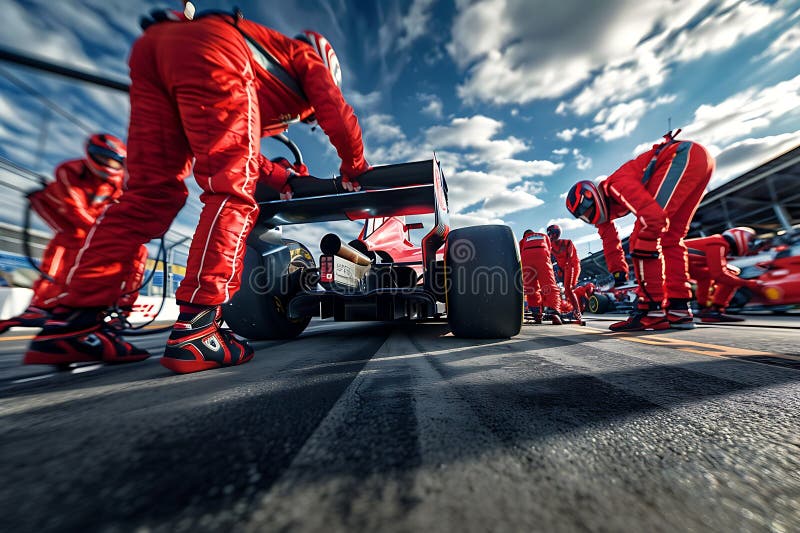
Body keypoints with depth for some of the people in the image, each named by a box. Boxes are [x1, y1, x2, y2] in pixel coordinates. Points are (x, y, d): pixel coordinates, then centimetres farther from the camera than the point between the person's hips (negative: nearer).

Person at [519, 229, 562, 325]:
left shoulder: (523, 240, 35)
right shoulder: (544, 236, 38)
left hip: (526, 259, 1)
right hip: (542, 257, -1)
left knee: (531, 289, 7)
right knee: (550, 288, -5)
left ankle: (537, 314, 1)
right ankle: (555, 313, -22)